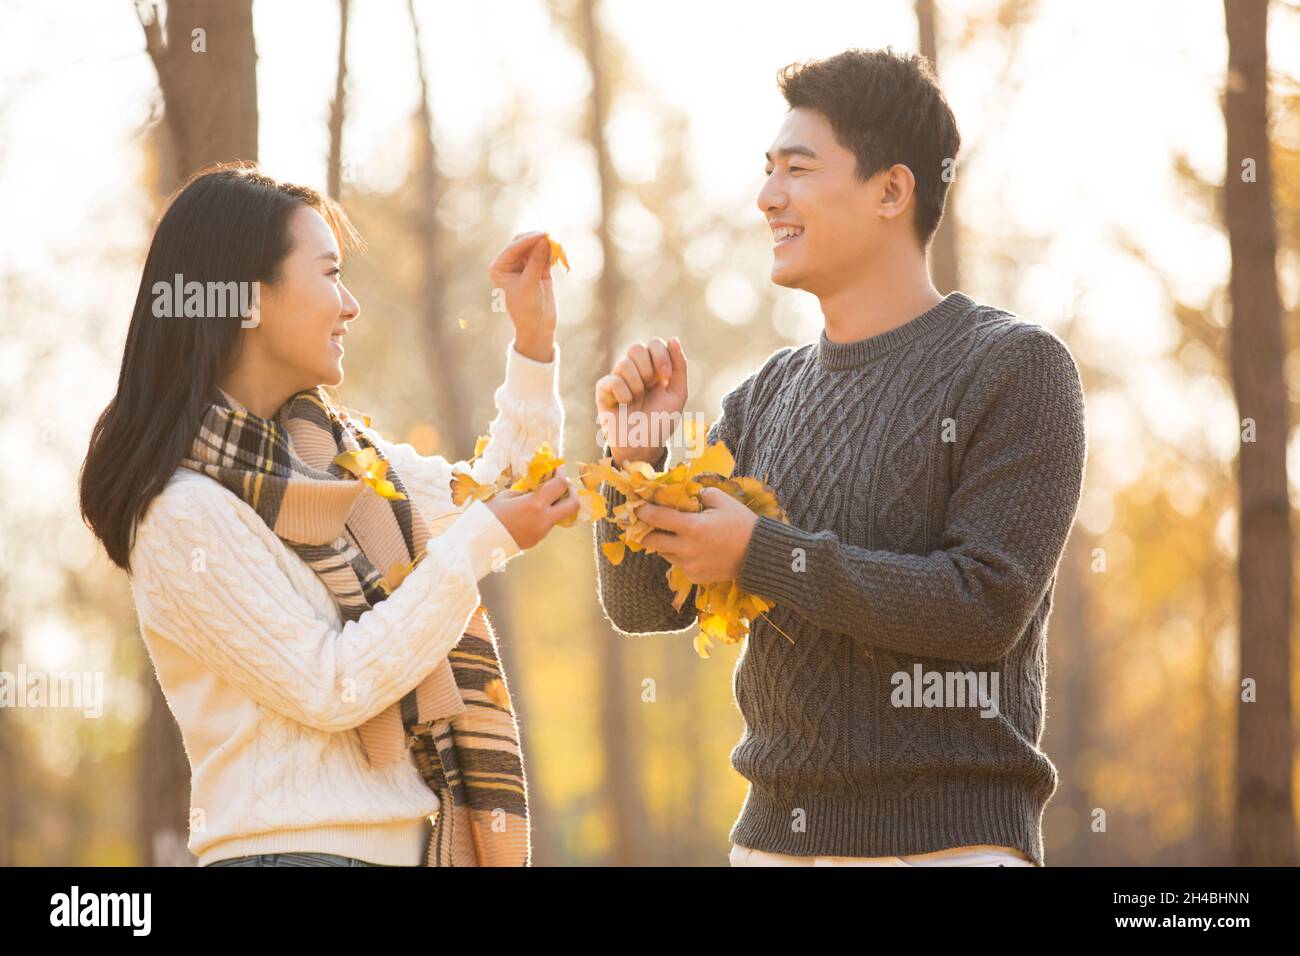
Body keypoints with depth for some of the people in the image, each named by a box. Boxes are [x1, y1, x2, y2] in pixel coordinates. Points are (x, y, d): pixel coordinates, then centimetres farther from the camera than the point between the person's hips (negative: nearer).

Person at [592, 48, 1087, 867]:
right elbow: (643, 604, 11)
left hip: (949, 837, -5)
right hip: (772, 831, 5)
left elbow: (985, 606, -16)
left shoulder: (1015, 368, -6)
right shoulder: (769, 395, 10)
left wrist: (762, 555, -17)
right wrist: (637, 456, -7)